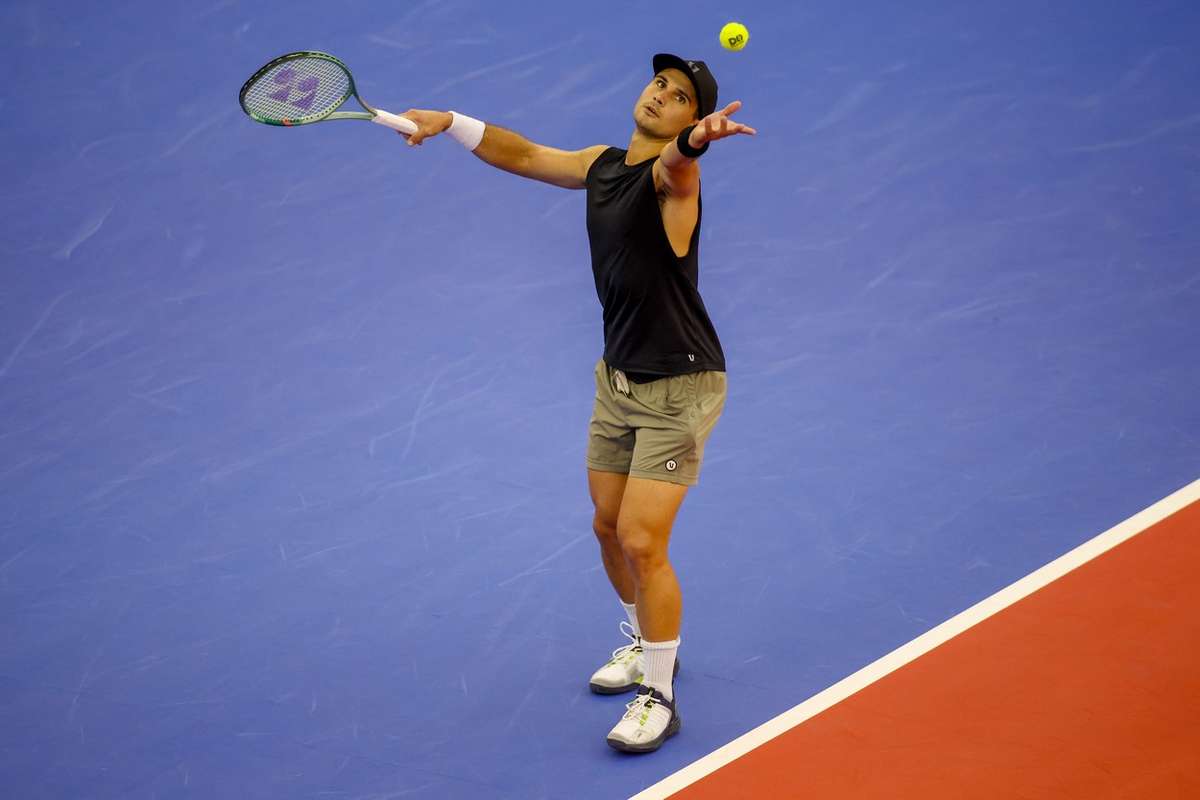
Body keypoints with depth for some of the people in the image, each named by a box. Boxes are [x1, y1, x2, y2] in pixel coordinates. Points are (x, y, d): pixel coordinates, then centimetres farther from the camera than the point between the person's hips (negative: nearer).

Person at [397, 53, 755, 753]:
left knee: (642, 541, -11)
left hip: (680, 387, -8)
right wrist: (449, 123, 19)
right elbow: (525, 155, 21)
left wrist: (695, 139, -68)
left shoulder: (672, 174, -19)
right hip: (619, 377, 8)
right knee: (610, 527, 18)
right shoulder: (602, 166, 5)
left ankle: (659, 696, 5)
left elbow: (675, 163, -45)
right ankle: (645, 640, 43)